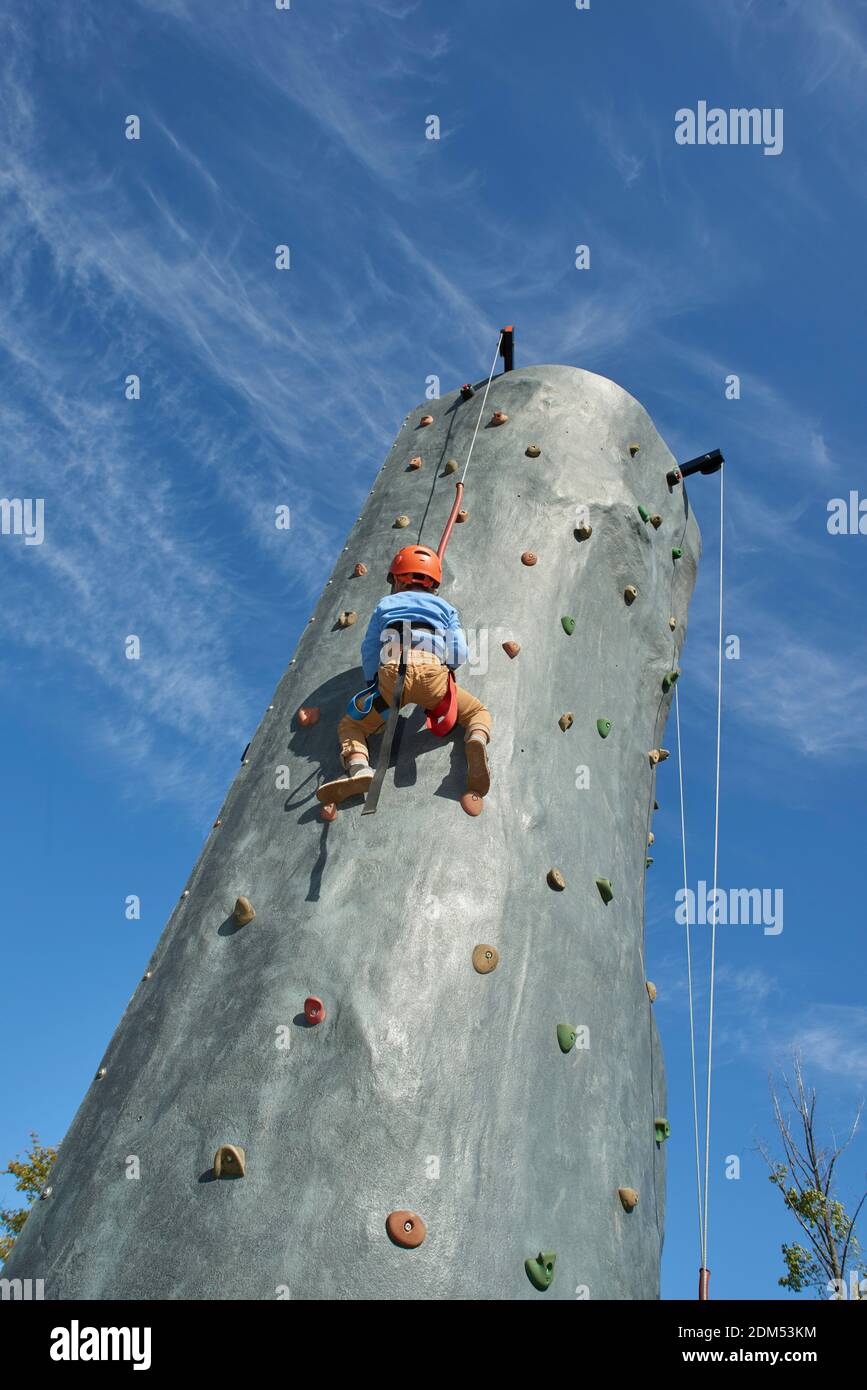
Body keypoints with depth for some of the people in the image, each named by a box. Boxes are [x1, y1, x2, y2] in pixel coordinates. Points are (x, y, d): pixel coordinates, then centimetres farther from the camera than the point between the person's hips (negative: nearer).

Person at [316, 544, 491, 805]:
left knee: (351, 725, 18)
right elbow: (459, 654, 16)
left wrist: (374, 683, 28)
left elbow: (369, 650, 18)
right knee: (478, 712, 23)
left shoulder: (385, 604, 30)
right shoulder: (445, 607, 31)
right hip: (432, 672, 1)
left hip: (391, 673, 0)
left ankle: (358, 767, -17)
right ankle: (476, 741, -15)